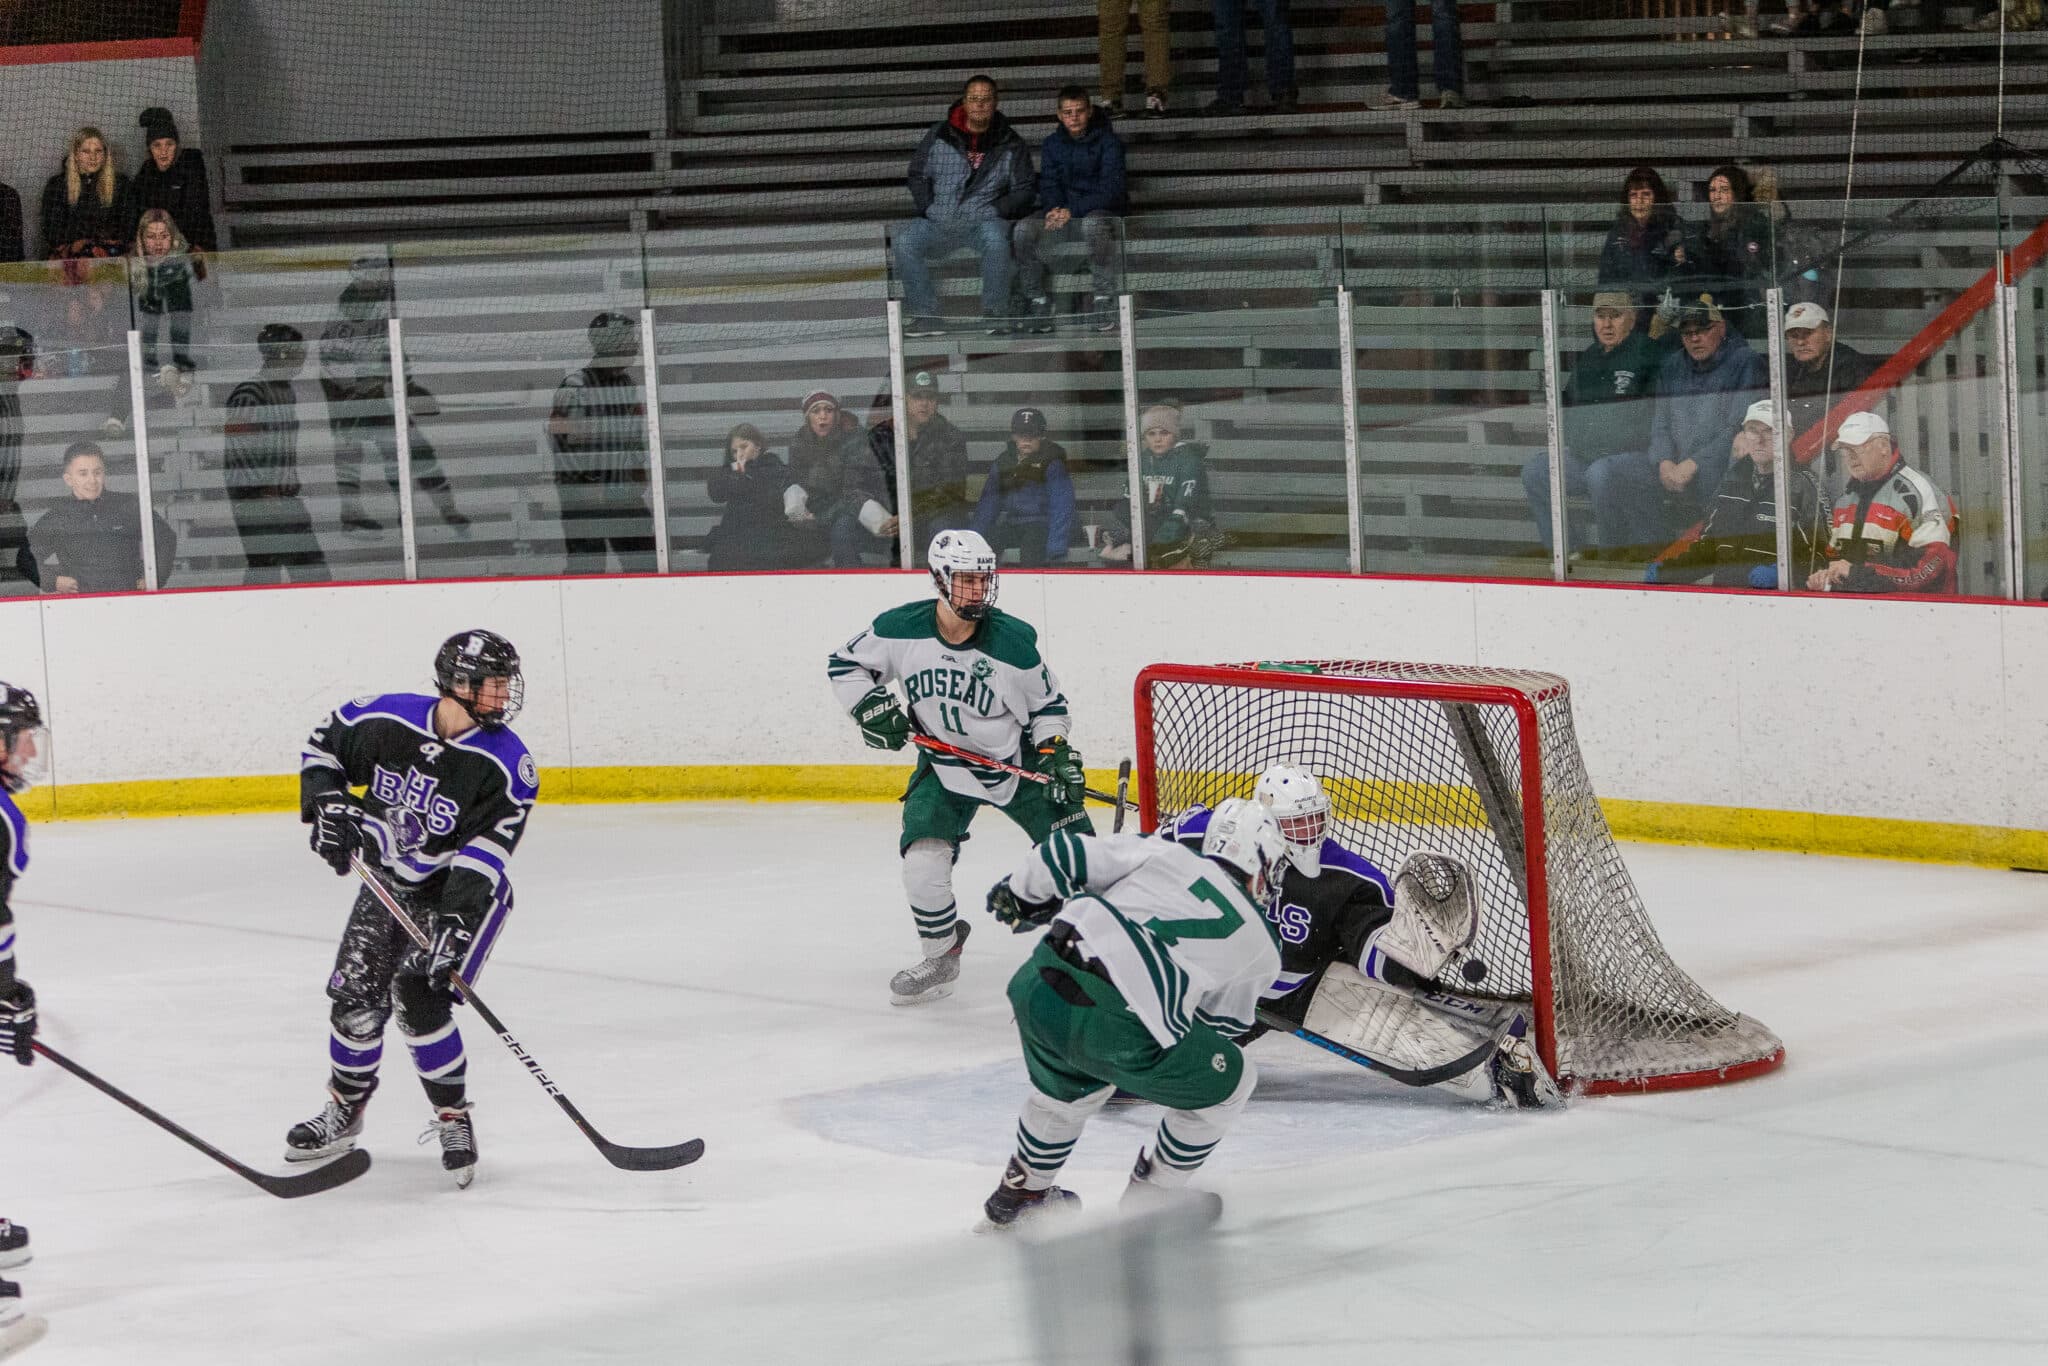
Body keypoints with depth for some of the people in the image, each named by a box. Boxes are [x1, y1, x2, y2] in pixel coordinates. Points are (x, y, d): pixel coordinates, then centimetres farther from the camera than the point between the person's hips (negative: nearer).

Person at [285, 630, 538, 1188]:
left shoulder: (507, 765, -23)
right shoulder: (387, 720, -15)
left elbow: (484, 854, -27)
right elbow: (323, 745, 4)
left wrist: (455, 921, -36)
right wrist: (328, 805, -10)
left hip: (460, 892, -4)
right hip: (387, 884, 4)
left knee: (418, 996, -20)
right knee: (356, 1000, 2)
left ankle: (452, 1119, -2)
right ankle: (342, 1115, 27)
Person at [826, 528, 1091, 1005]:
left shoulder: (1013, 642, -20)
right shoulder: (901, 630, -16)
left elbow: (1048, 704, -5)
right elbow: (845, 664, 0)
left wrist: (1056, 751, -18)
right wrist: (872, 707, -13)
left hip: (1018, 762, -1)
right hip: (943, 765, 1)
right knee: (922, 859, -15)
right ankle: (941, 956, 8)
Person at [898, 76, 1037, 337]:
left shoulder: (1010, 145, 7)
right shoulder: (938, 136, 10)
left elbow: (1025, 189, 9)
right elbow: (917, 175, 16)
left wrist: (994, 211, -6)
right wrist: (929, 209, 1)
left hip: (984, 220, -2)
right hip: (939, 223, 2)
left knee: (995, 236, -38)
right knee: (905, 239, -26)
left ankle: (995, 313, -24)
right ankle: (926, 316, -21)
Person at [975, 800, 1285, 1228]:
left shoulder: (1161, 854, 18)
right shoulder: (1260, 948, 15)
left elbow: (1062, 854, 15)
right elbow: (1223, 1025, 26)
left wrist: (1019, 895, 33)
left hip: (1037, 984, 5)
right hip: (1115, 1031, -5)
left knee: (1070, 1084, 37)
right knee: (1230, 1082, 21)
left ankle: (1019, 1193, 52)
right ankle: (1156, 1192, 36)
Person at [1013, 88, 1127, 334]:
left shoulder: (1108, 142, -4)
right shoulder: (1052, 144, 12)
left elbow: (1111, 189, -14)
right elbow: (1049, 185, 7)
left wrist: (1072, 211, -25)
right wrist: (1054, 209, -18)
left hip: (1101, 210, -4)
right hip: (1063, 213, 4)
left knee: (1093, 223, -41)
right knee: (1023, 229, -24)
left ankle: (1104, 300, -32)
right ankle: (1039, 302, -19)